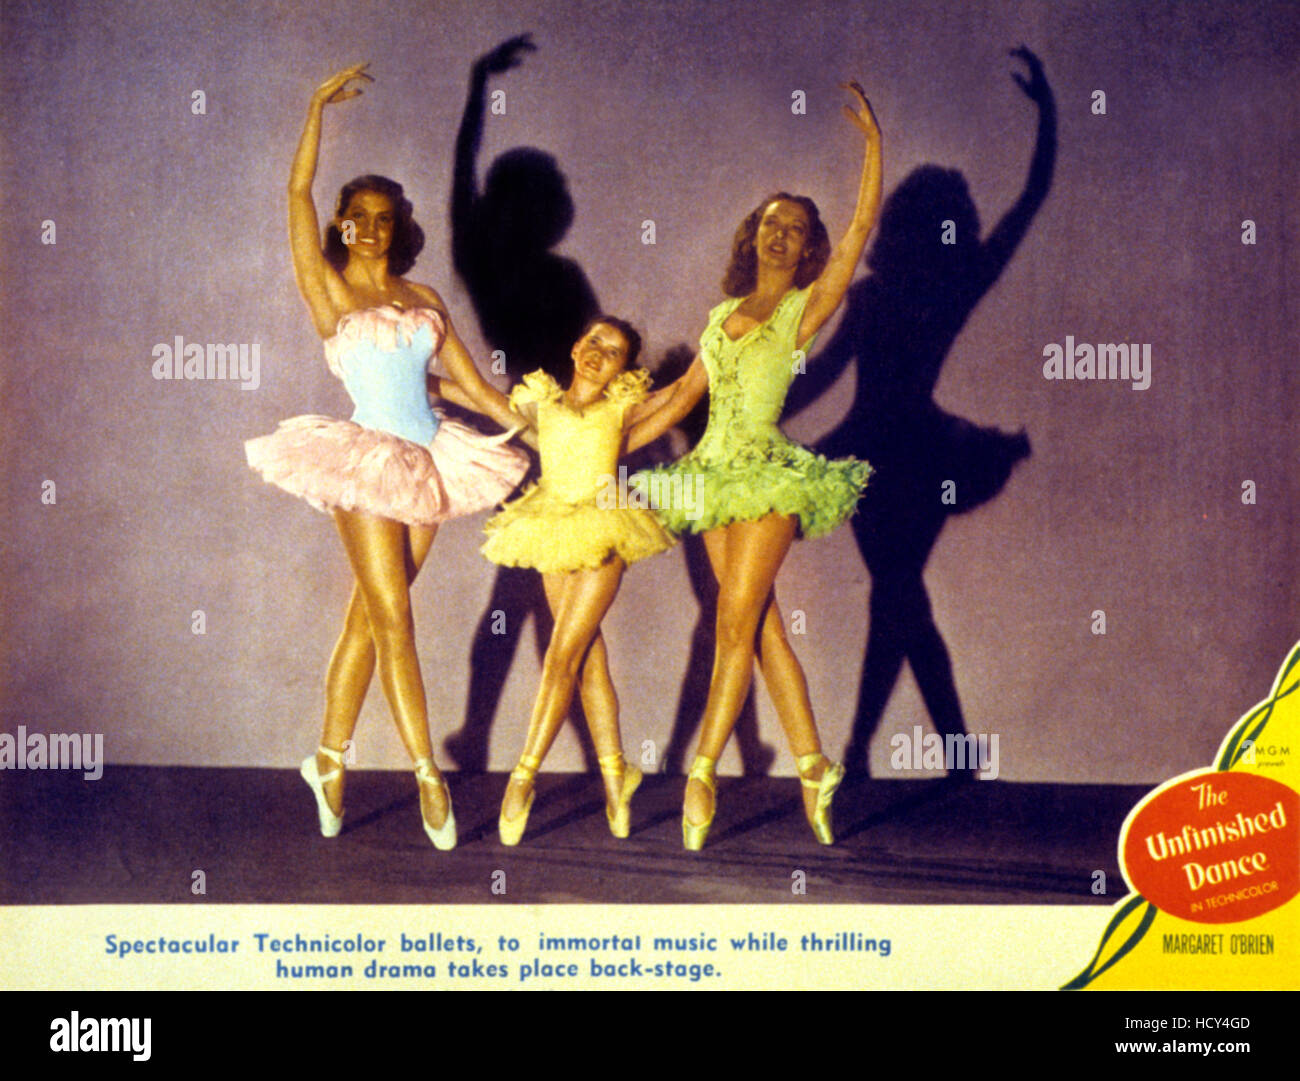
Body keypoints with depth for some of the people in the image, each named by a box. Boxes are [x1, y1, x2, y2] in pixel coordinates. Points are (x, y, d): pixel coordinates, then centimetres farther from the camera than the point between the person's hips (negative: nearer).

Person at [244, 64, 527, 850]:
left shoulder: (424, 301, 14)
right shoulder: (328, 289, 3)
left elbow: (476, 385, 16)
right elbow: (300, 191, -5)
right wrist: (320, 107, -4)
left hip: (427, 462, 4)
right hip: (367, 461, -4)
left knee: (369, 619, 9)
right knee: (394, 621, -5)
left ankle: (330, 761, 19)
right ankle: (427, 772, -1)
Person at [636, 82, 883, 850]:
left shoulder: (806, 309, 2)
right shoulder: (723, 316, 17)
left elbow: (863, 227, -7)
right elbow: (681, 397, 21)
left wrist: (873, 139, -9)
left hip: (768, 473, -6)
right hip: (717, 471, 6)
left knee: (737, 625, -7)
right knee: (763, 626, 5)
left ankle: (703, 772, -3)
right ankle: (814, 766, 10)